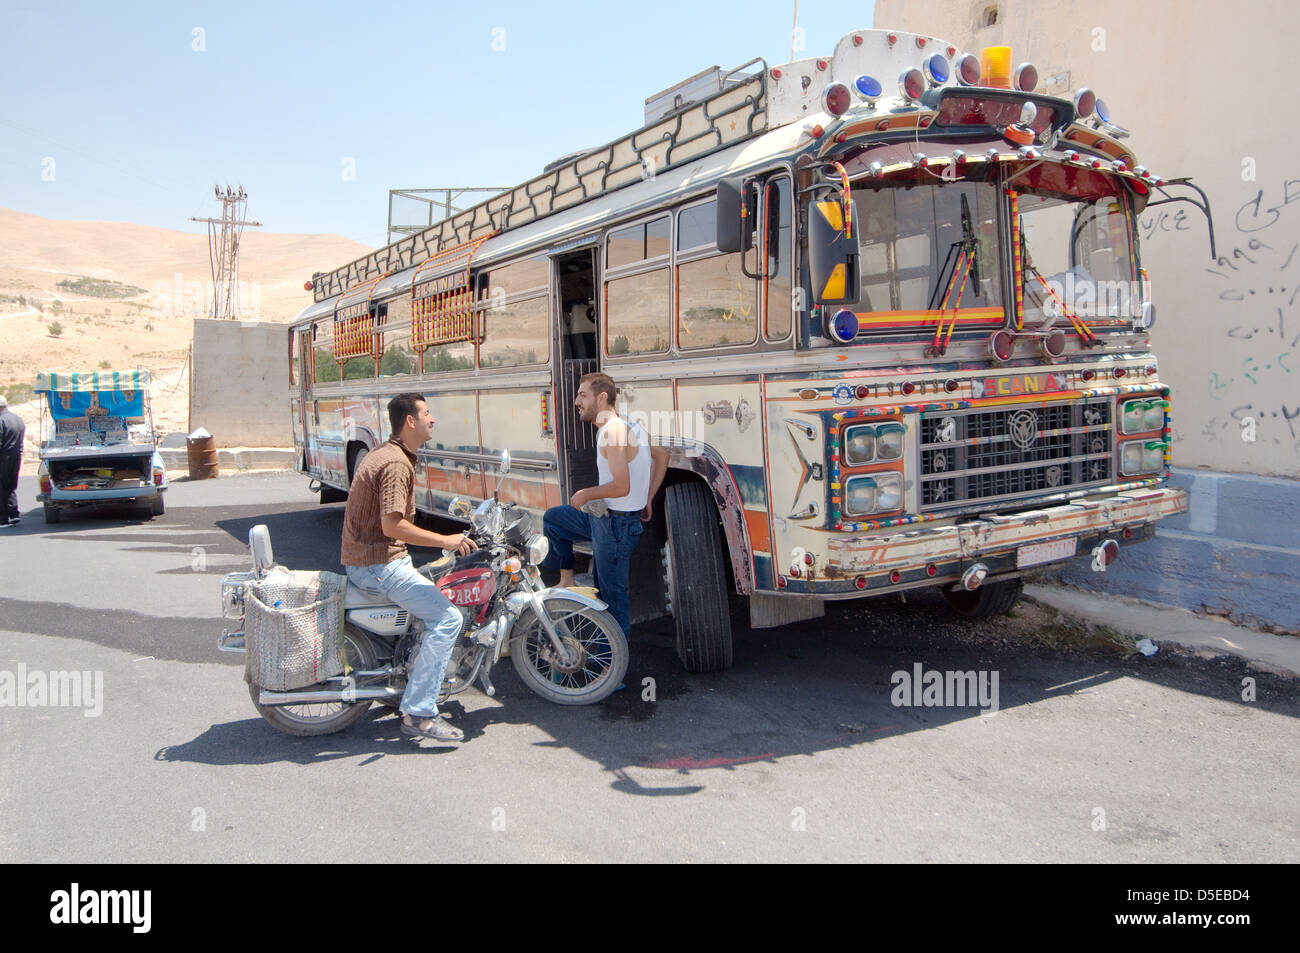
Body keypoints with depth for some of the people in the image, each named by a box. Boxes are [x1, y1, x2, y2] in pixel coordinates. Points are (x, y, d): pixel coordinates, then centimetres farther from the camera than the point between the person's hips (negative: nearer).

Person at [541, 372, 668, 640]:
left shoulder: (614, 430, -22)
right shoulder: (625, 426, 9)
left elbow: (621, 486, -29)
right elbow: (661, 456, 19)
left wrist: (585, 495, -13)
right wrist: (647, 499, 17)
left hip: (616, 523, -10)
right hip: (603, 515, 10)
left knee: (613, 594, 0)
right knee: (553, 518, 23)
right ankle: (567, 580, 29)